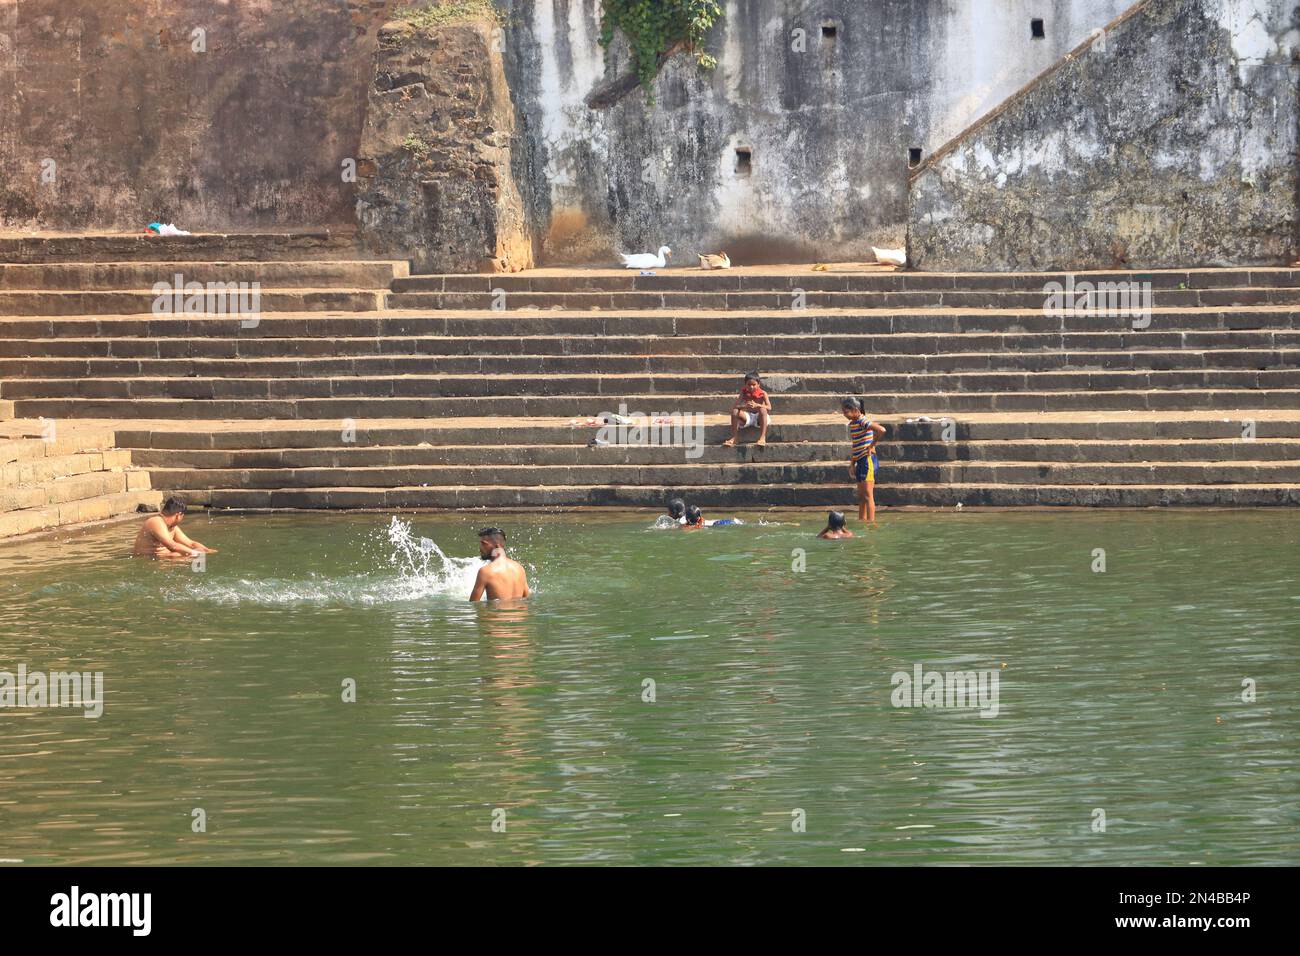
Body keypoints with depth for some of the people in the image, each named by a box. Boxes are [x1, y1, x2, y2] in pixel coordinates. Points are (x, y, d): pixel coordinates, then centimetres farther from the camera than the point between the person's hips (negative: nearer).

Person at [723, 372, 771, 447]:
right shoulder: (744, 393, -1)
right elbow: (735, 406, -11)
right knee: (735, 411, -23)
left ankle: (762, 438, -41)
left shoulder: (762, 394, -7)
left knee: (762, 409, -35)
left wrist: (757, 405, -38)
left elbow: (769, 407, -21)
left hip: (759, 418, -2)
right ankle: (733, 438, -20)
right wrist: (744, 406, -34)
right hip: (748, 417, 2)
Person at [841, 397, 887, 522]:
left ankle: (871, 522, -9)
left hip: (868, 460, -10)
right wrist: (852, 464, 19)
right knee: (861, 496, 12)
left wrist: (871, 446, -18)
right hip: (860, 462, 10)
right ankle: (861, 521, 16)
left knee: (868, 495, -10)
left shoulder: (863, 421, -14)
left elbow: (881, 430, -28)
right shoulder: (852, 424, 14)